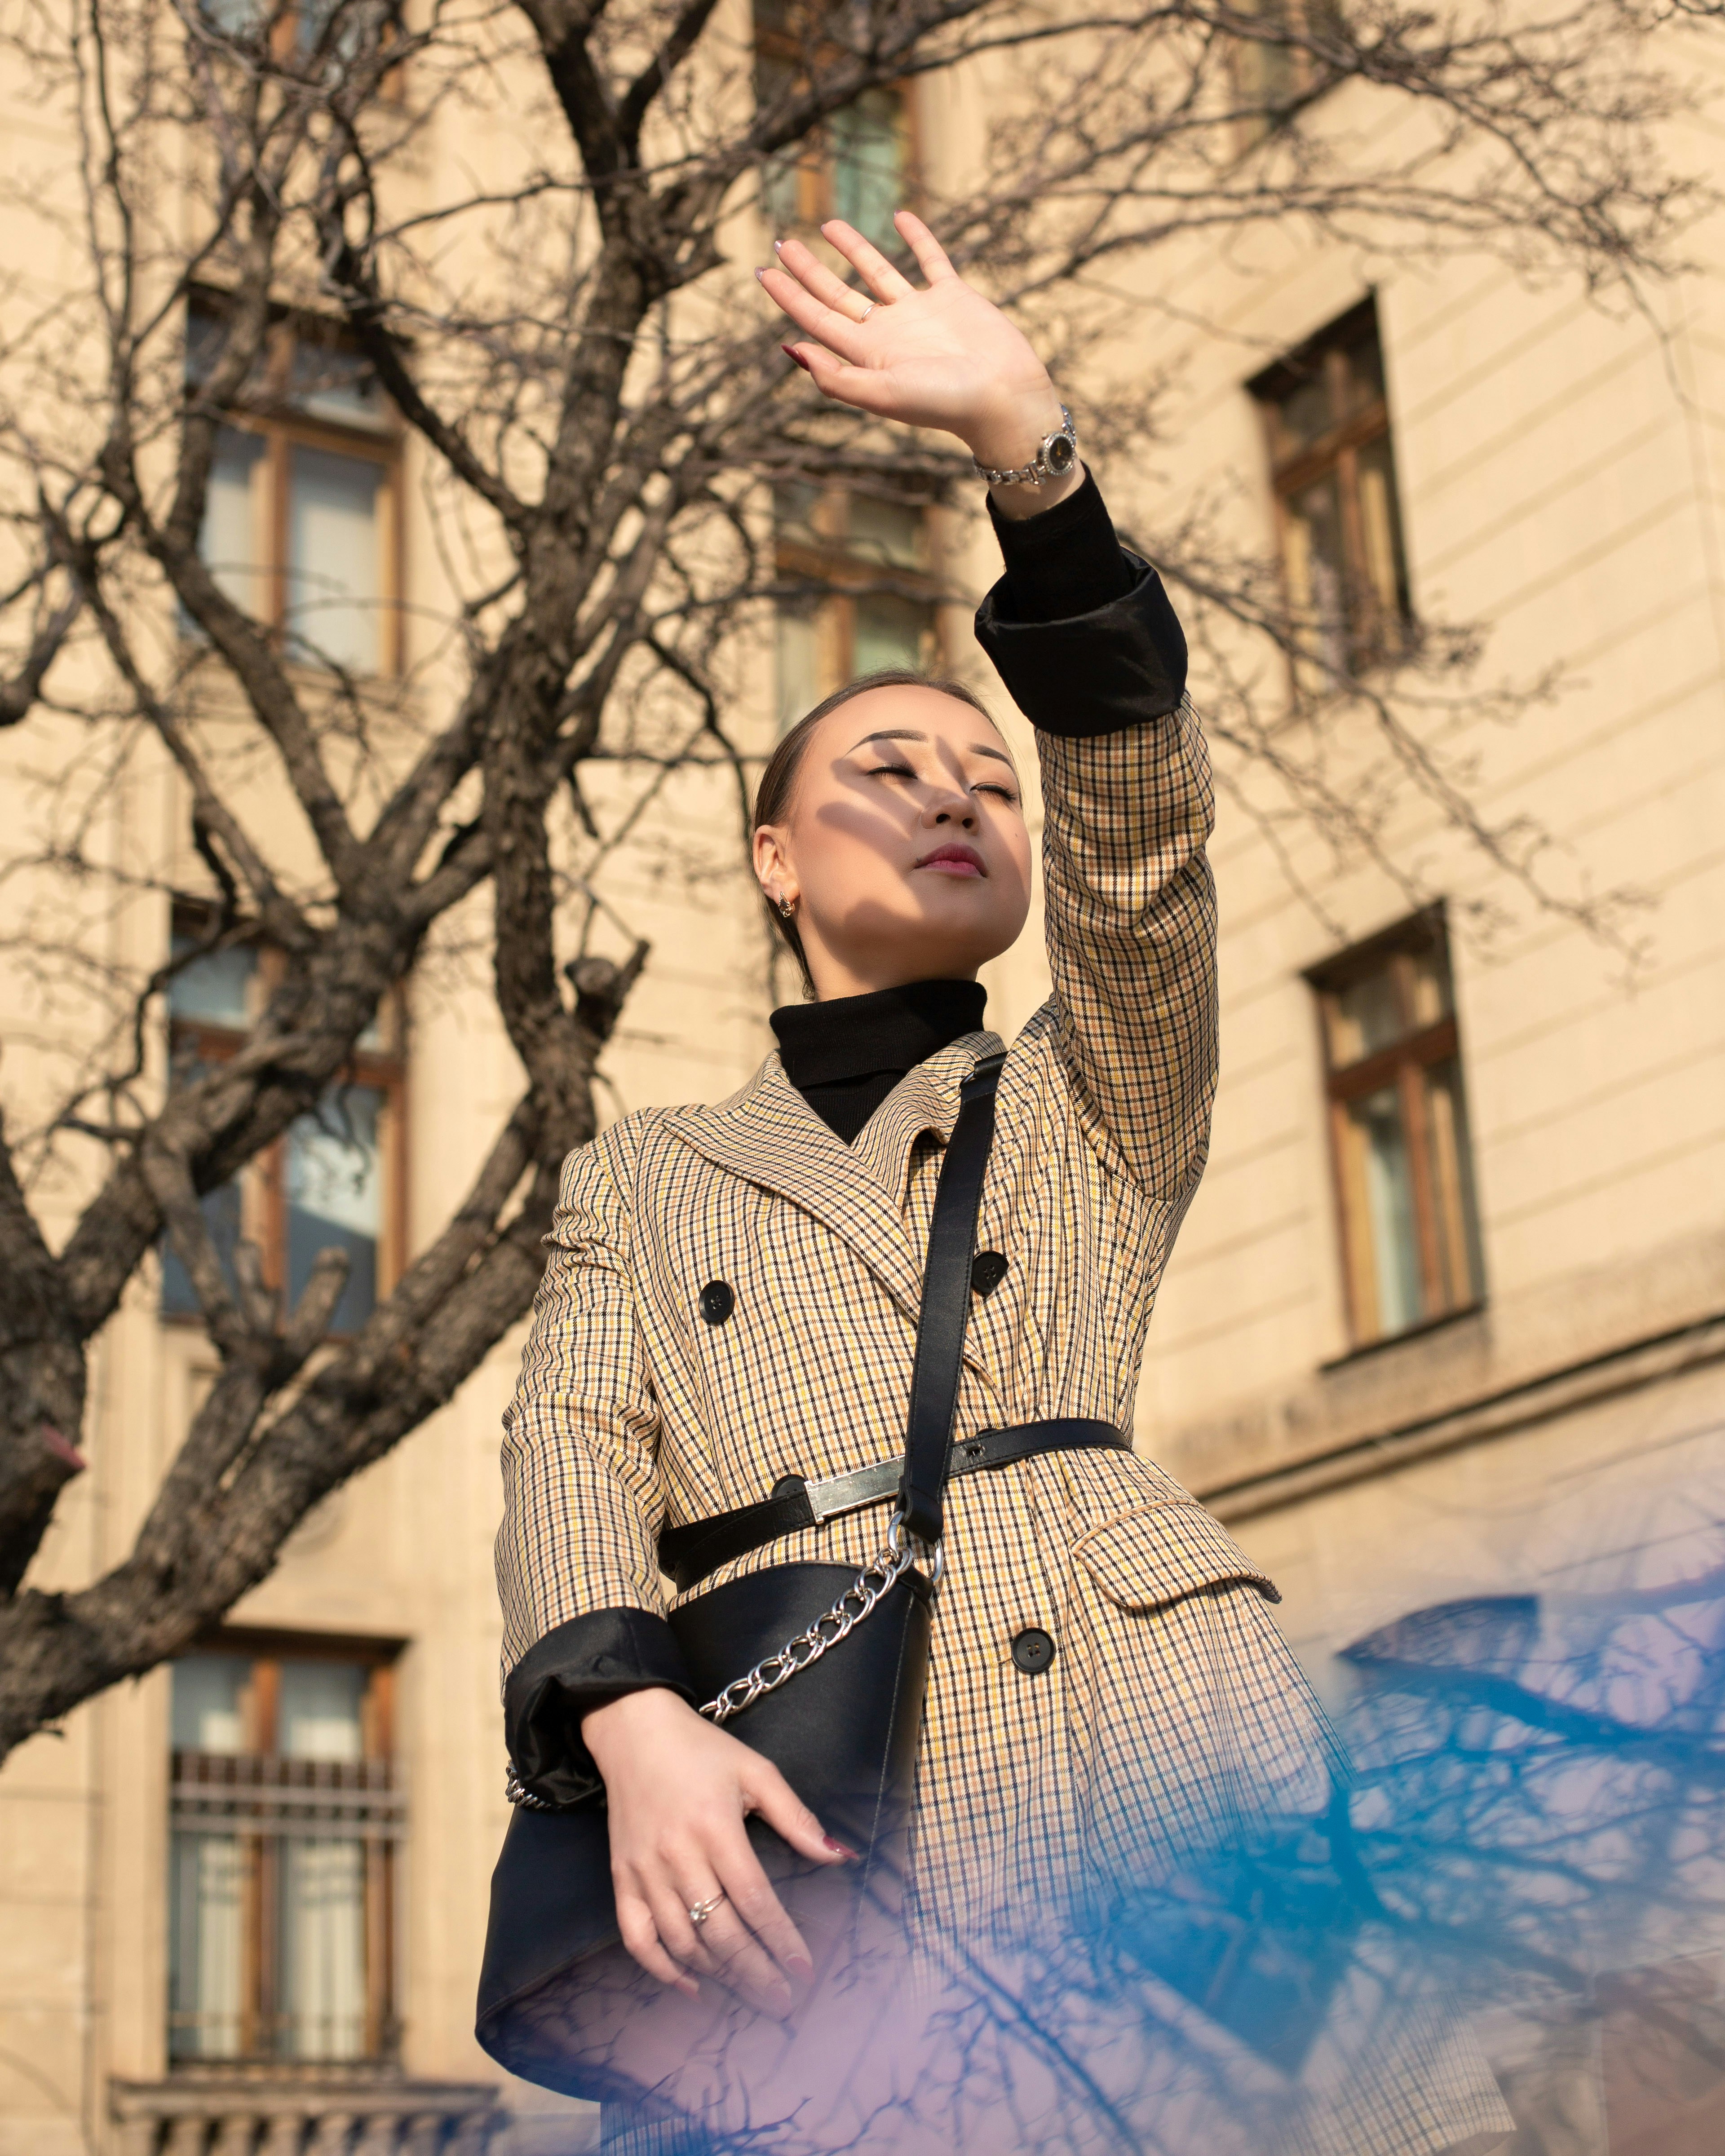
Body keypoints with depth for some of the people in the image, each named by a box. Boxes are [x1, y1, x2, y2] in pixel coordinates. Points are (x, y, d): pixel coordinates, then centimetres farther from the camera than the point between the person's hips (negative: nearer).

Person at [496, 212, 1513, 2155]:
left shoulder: (1100, 1102, 22)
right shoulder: (639, 1184, 23)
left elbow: (1140, 817, 3)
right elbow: (576, 1456, 7)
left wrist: (1026, 448, -11)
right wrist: (628, 1717, -16)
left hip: (1179, 1795, 1)